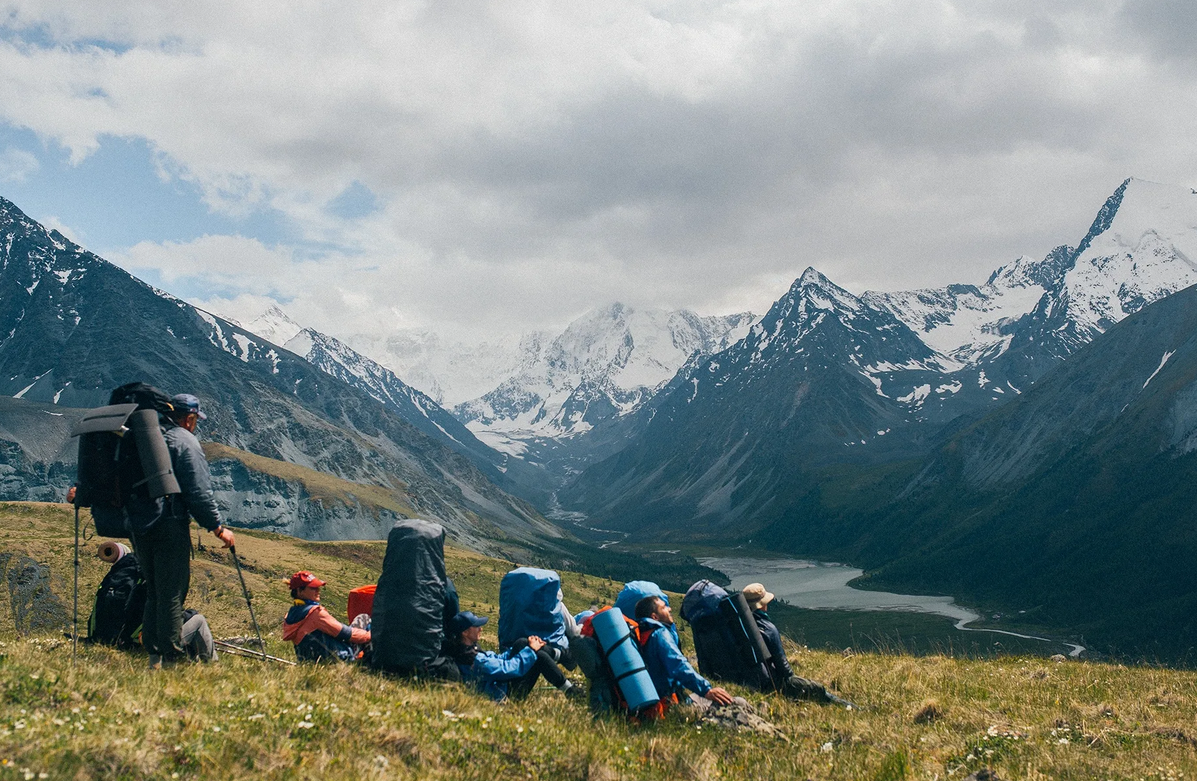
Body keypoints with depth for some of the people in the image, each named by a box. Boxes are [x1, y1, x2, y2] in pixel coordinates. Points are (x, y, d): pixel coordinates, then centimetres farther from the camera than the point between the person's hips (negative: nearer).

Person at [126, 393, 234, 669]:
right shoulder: (184, 440, -6)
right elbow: (199, 491, -13)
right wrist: (217, 527, -9)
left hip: (138, 525, 7)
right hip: (169, 524, -7)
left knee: (153, 590, 15)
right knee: (172, 592, -3)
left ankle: (154, 654, 16)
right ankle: (171, 656, -2)